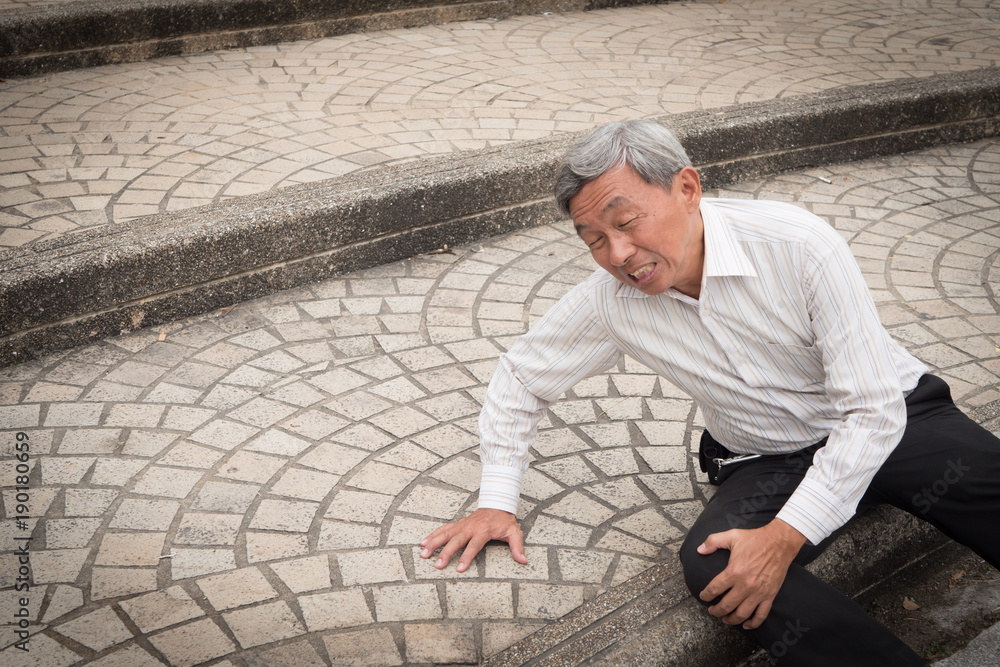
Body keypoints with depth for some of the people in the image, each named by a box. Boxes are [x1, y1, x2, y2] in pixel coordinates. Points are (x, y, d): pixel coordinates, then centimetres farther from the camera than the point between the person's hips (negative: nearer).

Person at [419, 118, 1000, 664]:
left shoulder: (800, 247, -23)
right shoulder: (609, 300, -11)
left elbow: (873, 410, -21)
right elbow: (522, 377, 6)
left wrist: (785, 536, -29)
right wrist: (497, 501, -2)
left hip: (896, 420, -2)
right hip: (766, 464, 2)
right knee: (711, 565, -29)